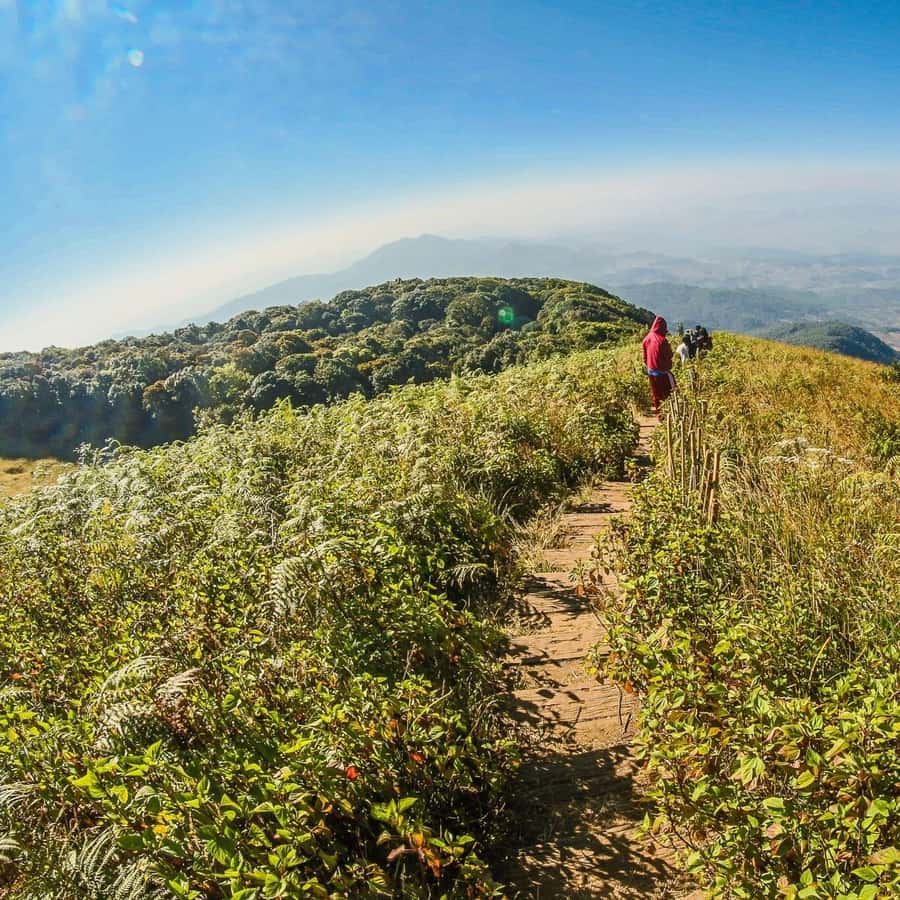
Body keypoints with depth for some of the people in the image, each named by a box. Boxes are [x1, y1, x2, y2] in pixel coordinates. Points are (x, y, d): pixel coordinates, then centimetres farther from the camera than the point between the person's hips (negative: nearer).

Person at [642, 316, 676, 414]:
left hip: (651, 372, 7)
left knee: (656, 394, 18)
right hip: (662, 372, -7)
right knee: (666, 395, 4)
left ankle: (658, 413, 26)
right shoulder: (662, 340, -21)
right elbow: (669, 355, -13)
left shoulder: (647, 338, -1)